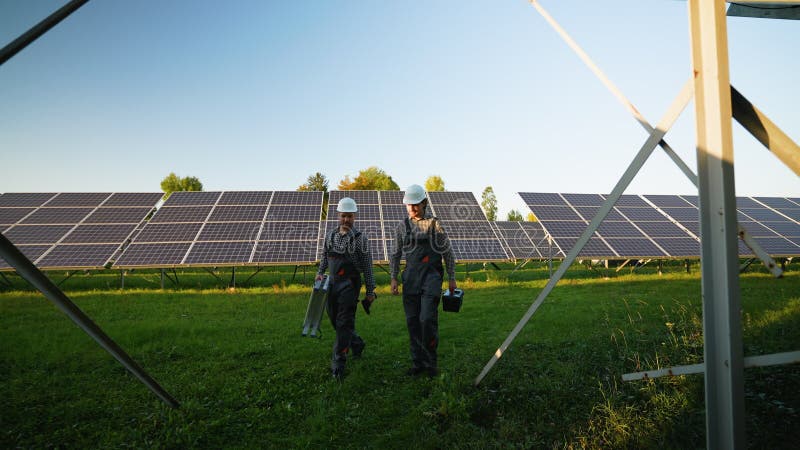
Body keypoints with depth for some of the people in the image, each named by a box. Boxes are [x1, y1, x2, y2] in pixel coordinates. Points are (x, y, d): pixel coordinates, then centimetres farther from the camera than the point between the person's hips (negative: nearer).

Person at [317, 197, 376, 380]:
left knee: (344, 323, -7)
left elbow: (367, 267, -6)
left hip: (350, 284, -6)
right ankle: (357, 344, 39)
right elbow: (325, 257, 20)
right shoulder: (330, 235, 9)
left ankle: (338, 362, -1)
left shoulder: (360, 238, -6)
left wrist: (370, 290, -6)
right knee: (335, 319, 15)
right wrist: (320, 272, 4)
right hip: (332, 283, 6)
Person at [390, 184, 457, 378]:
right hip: (410, 276, 4)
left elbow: (447, 252, 5)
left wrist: (452, 278, 4)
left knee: (428, 318, -13)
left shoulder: (435, 224, 0)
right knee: (413, 320, 5)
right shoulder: (402, 226, 9)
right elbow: (395, 254, 13)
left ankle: (430, 361, 5)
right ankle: (417, 363, 18)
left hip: (431, 275, -3)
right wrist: (393, 278, 5)